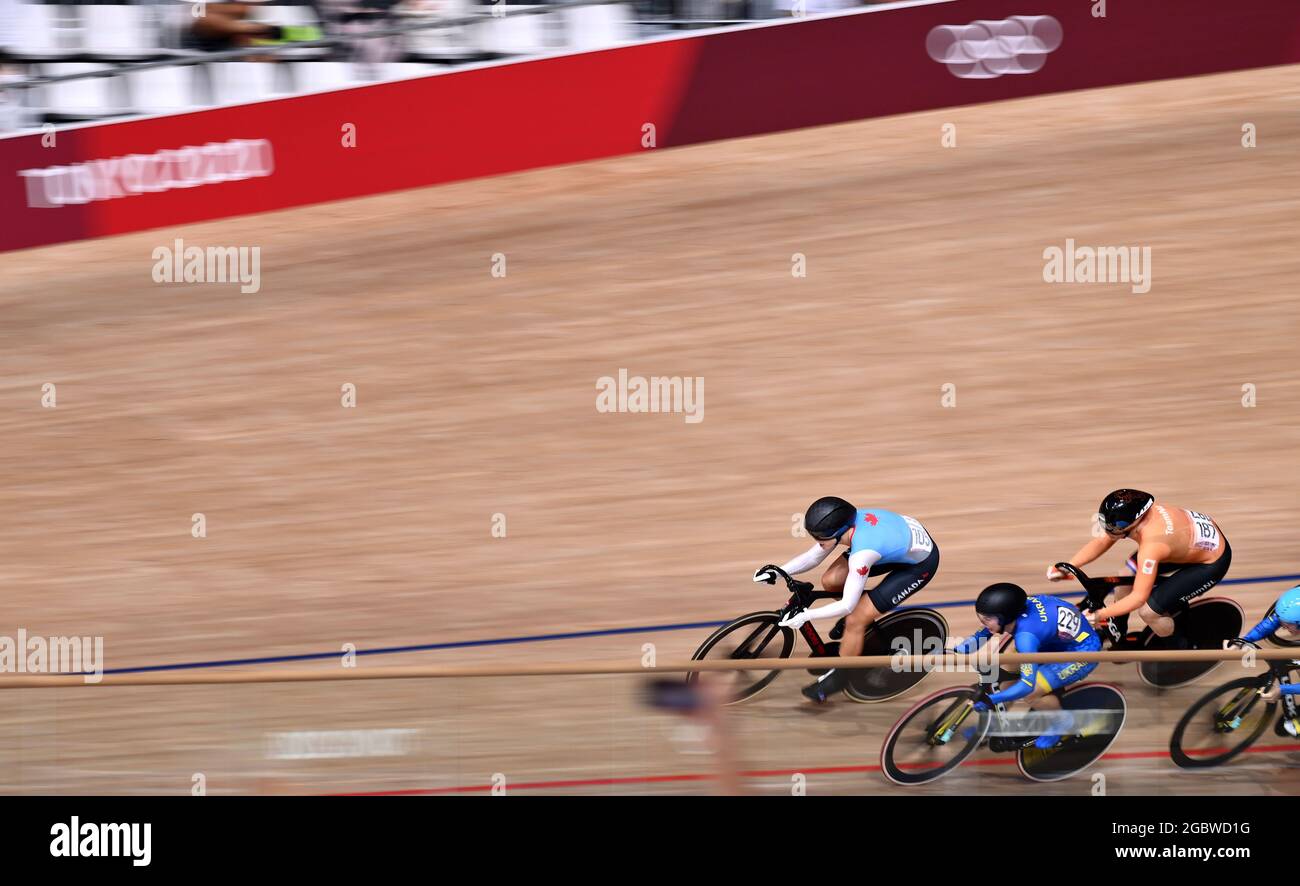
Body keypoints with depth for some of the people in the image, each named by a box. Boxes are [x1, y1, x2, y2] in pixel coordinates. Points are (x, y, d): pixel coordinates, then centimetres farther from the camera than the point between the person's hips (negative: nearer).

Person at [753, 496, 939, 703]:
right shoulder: (847, 521, -17)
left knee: (854, 621, -11)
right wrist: (778, 571, -13)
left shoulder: (862, 553, -38)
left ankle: (838, 676, 11)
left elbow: (847, 606, -31)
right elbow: (813, 556, -3)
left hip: (920, 563, -8)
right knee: (830, 581, -1)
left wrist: (805, 616, -29)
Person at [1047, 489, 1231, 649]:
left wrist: (1098, 615, -28)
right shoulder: (1137, 513, -17)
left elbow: (1138, 598, -33)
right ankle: (1116, 636, 26)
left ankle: (1181, 650, 17)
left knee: (1148, 610, -12)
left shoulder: (1151, 546, -39)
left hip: (1212, 562, -8)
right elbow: (1102, 542, -5)